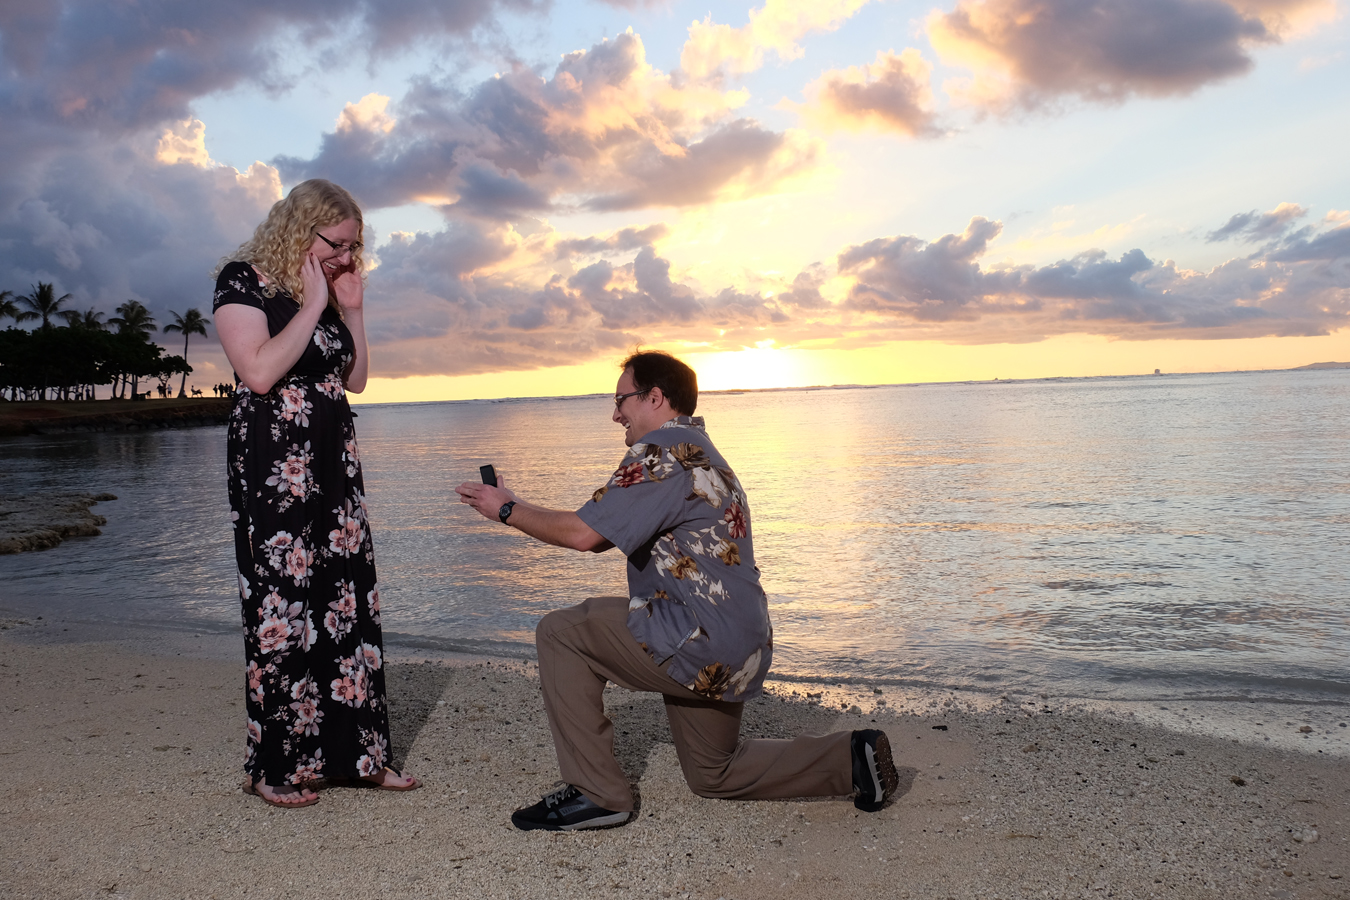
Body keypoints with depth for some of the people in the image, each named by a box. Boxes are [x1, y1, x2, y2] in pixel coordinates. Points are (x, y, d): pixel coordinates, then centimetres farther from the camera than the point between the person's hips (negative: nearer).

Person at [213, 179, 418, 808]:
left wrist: (352, 310, 6)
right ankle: (274, 768, 11)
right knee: (283, 610, -3)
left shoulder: (327, 292, 15)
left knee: (350, 603, 6)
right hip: (274, 471, -7)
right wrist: (312, 308, -13)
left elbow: (356, 379, 15)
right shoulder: (243, 280, -5)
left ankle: (357, 753, 15)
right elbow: (259, 372, -18)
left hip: (335, 466, 7)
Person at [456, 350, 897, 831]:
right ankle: (851, 757, 18)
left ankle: (595, 792, -1)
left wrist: (508, 510, -4)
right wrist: (521, 507, 16)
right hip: (740, 652, 11)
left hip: (700, 644, -11)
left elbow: (583, 533, -19)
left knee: (561, 632, -5)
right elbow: (603, 535, 19)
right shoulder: (702, 453, 19)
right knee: (713, 775, 24)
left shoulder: (664, 450, -13)